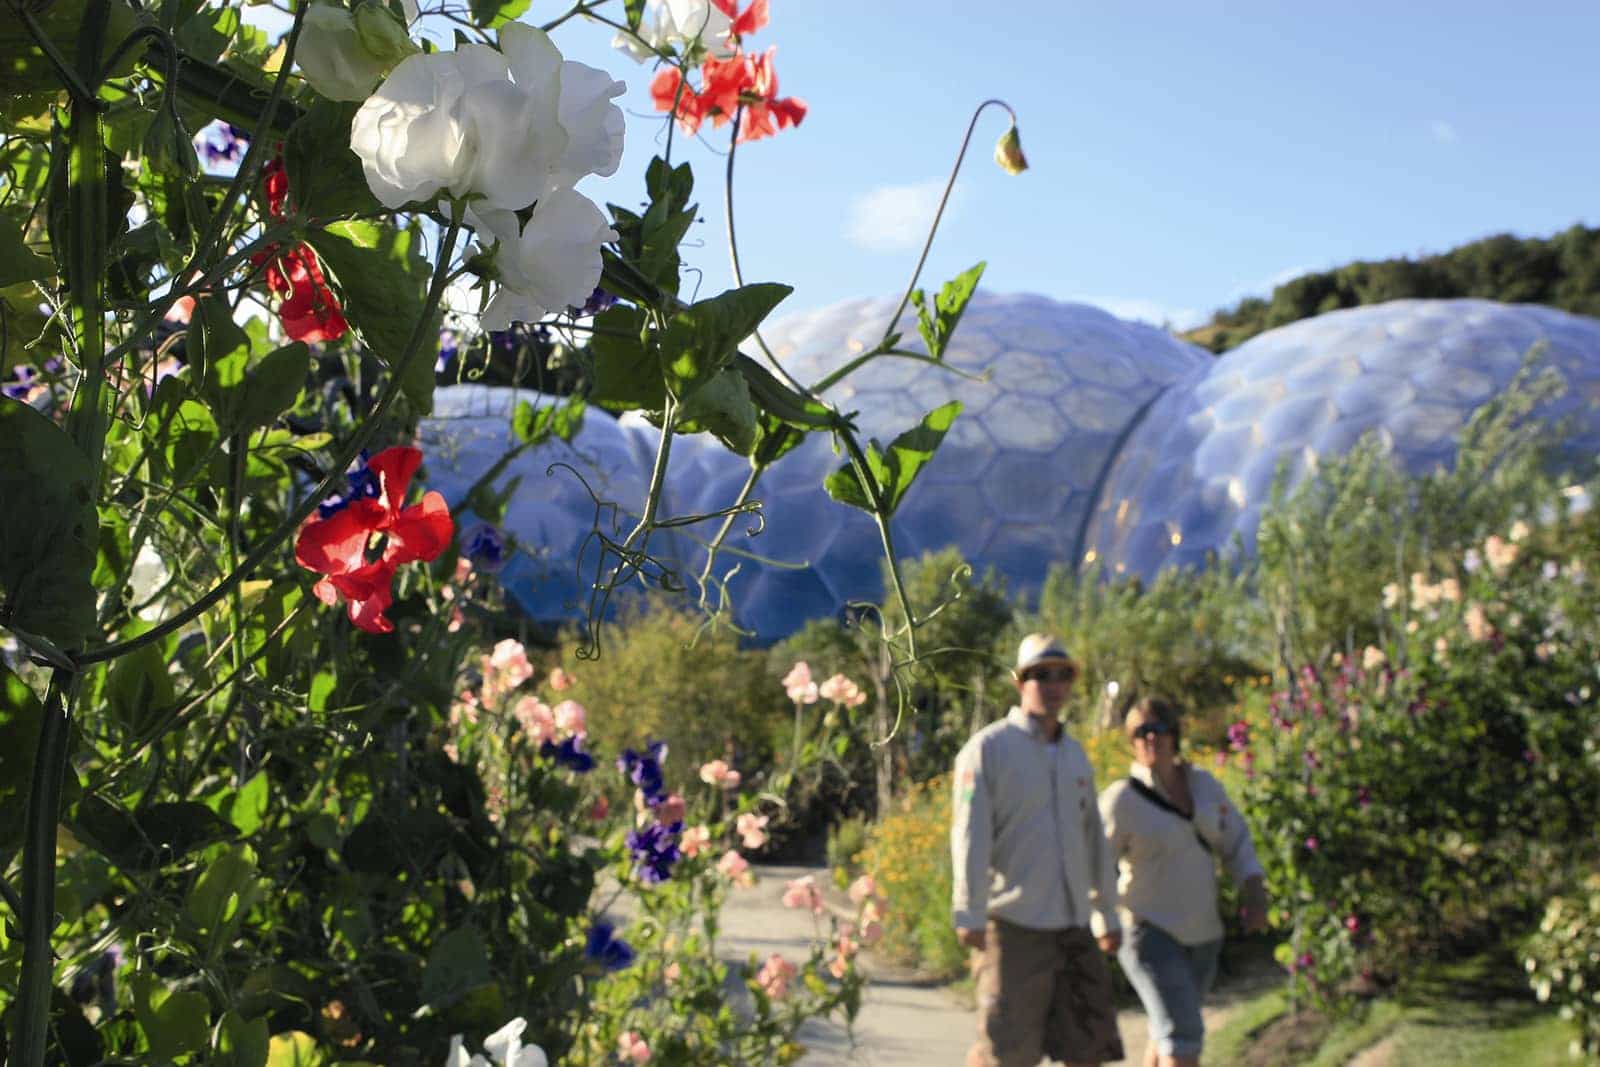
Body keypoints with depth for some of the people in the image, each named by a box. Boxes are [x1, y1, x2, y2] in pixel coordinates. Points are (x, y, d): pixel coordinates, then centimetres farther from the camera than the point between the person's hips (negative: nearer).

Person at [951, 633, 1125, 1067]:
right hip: (1014, 923, -6)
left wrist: (1107, 915, 21)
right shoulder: (988, 748, -5)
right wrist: (968, 913, -20)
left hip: (1073, 925, 6)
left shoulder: (1075, 755, 15)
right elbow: (969, 836, -12)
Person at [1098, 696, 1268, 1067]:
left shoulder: (1204, 785, 2)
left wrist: (1256, 896, -7)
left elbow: (1236, 844, 8)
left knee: (1171, 1032, 20)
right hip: (1150, 934, -6)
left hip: (1199, 932, 7)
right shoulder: (1122, 800, -15)